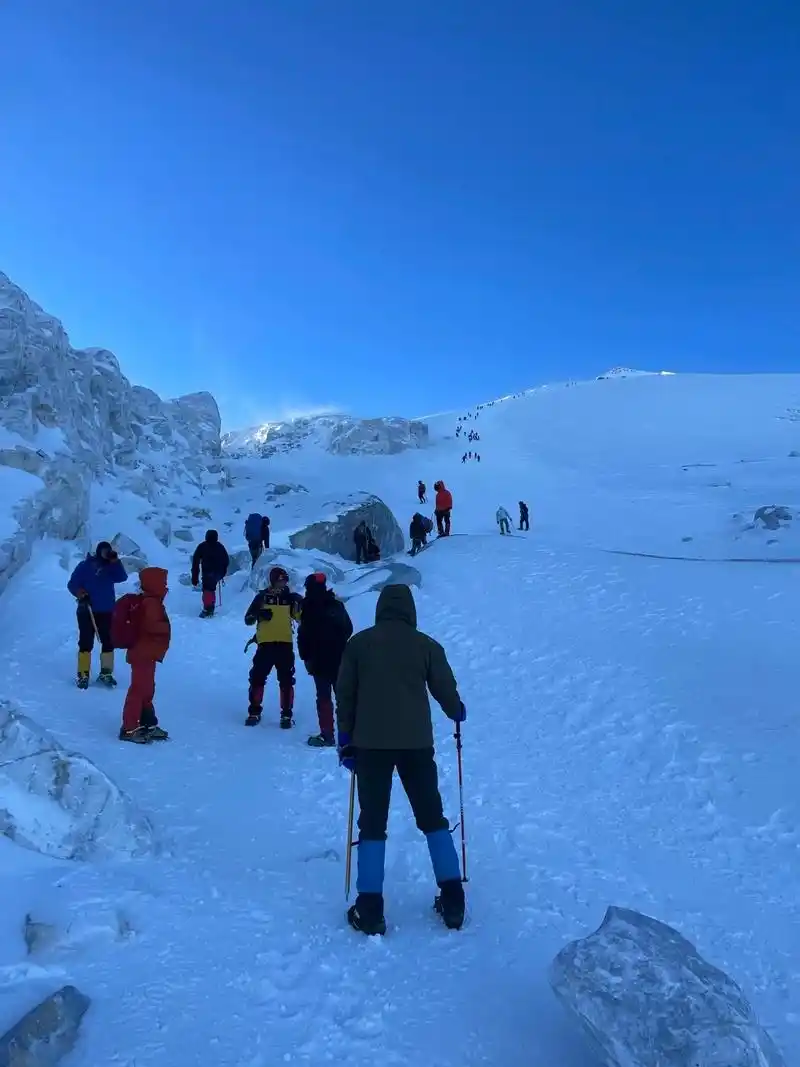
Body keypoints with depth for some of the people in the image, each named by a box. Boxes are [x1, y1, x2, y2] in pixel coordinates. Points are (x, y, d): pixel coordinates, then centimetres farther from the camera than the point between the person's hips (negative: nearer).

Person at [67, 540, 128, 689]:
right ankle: (83, 675, 2)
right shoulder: (85, 565, 0)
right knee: (86, 643, -4)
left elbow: (122, 577, -8)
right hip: (87, 611, -4)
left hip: (107, 612, 4)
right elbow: (72, 584, -2)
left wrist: (115, 561, -15)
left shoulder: (111, 567, 9)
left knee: (108, 643, 7)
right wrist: (82, 595, -17)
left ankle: (106, 673, 18)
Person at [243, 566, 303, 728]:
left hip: (285, 644, 1)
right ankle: (254, 712, 16)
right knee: (257, 677, 3)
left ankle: (286, 715, 12)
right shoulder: (262, 597, 2)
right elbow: (248, 619, 2)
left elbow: (302, 618, 6)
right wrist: (259, 613, -18)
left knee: (286, 680, 3)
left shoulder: (290, 597, 6)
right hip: (265, 644, -1)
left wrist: (302, 605, -13)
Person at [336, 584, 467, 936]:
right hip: (416, 742, 1)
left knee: (372, 824, 7)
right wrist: (456, 712, 25)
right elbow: (445, 690, 3)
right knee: (432, 819, 13)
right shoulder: (425, 644, 1)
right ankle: (452, 901, 14)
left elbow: (344, 694, 3)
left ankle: (370, 910, 5)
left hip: (370, 743, 0)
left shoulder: (359, 643, 2)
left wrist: (346, 739, 10)